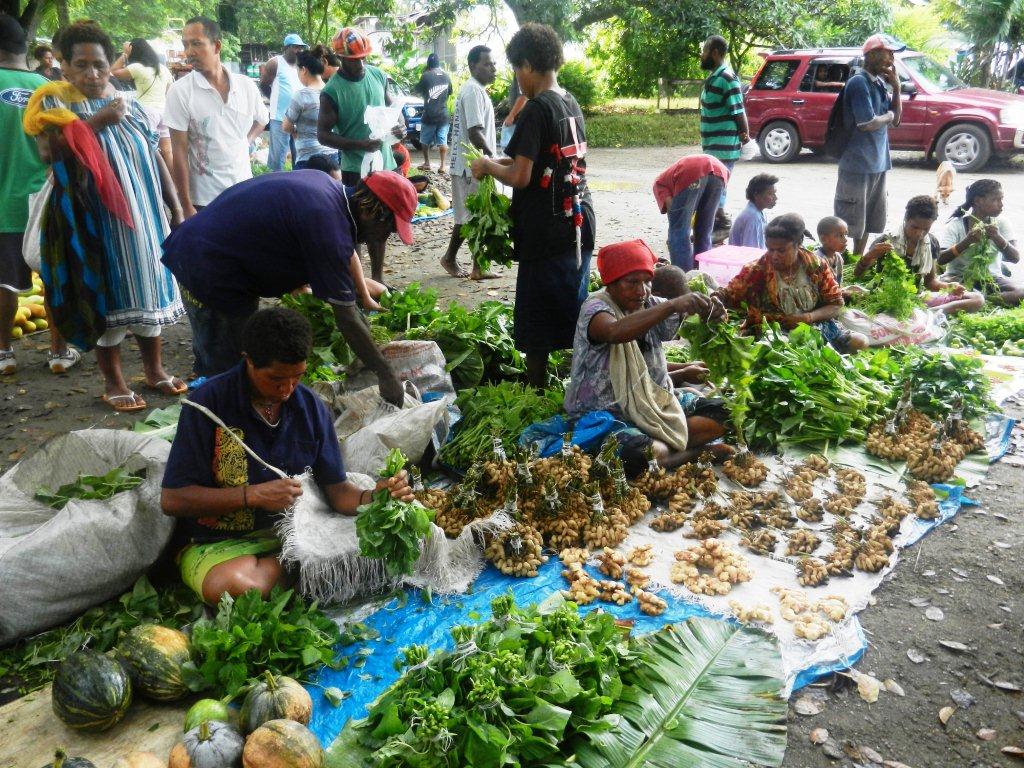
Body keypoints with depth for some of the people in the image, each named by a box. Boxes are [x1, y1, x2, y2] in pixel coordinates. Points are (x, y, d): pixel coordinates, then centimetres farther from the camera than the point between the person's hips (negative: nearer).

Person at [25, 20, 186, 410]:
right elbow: (48, 151, -19)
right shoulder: (55, 102, -2)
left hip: (141, 214, 4)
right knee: (107, 294, 0)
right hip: (93, 220, -4)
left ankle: (154, 369, 23)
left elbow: (154, 158, 13)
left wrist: (175, 207, 9)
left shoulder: (128, 104, 10)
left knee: (147, 285, 9)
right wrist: (96, 122, -21)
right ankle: (113, 380, 12)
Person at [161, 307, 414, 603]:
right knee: (237, 586, -37)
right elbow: (172, 500, -13)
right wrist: (254, 495, -22)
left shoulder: (311, 407, 0)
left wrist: (372, 497, -21)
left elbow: (336, 488, 1)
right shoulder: (208, 404, -14)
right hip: (217, 542, -3)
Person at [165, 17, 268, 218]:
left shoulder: (246, 86, 0)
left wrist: (244, 142, 3)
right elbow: (179, 151, -9)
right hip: (204, 200, -3)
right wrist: (186, 206, -11)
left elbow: (261, 121, 20)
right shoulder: (180, 91, -9)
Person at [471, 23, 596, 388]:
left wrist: (488, 166, -2)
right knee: (573, 312, 16)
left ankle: (537, 389, 14)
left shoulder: (536, 110, -15)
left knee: (535, 320, 4)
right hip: (578, 224, 8)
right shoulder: (572, 105, 10)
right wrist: (505, 161, 15)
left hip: (544, 234, -8)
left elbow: (520, 177, -19)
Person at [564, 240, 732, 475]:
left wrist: (712, 312, -29)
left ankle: (661, 448, -13)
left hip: (656, 402, 7)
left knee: (721, 412, -3)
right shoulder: (595, 308, -15)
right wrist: (672, 305, -46)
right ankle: (692, 451, -8)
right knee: (637, 455, -35)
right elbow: (615, 331, -39)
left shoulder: (650, 305, 6)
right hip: (607, 412, -7)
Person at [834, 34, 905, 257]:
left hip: (877, 164, 9)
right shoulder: (859, 82, -14)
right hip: (858, 165, -9)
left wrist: (896, 88, 1)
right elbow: (867, 123, -21)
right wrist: (889, 115, -2)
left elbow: (896, 120, 13)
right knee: (849, 224, -4)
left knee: (868, 222, 17)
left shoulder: (880, 83, 12)